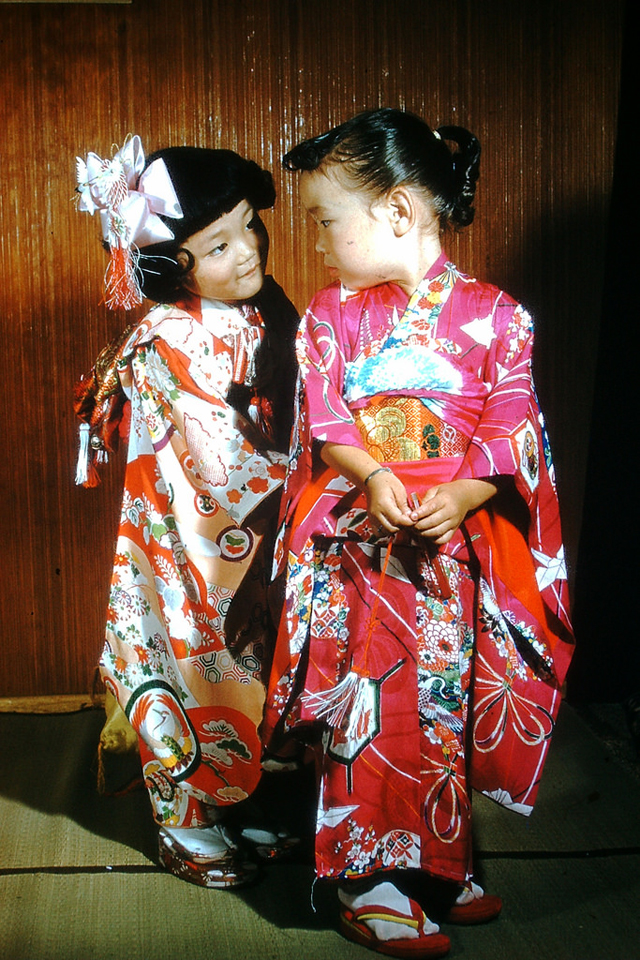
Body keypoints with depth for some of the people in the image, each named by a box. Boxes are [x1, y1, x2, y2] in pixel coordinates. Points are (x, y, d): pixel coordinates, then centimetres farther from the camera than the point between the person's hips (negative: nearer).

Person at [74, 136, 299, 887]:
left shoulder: (262, 316, 1)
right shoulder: (170, 342, -22)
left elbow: (285, 423, 10)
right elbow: (226, 465, -23)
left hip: (250, 541, 7)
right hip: (188, 547, -7)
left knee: (243, 669, 17)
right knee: (195, 668, 7)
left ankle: (231, 808, 35)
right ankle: (187, 828, 25)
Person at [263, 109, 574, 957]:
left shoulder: (494, 315, -3)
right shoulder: (331, 316, 2)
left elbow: (512, 427, -5)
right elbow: (325, 423, -3)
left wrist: (462, 495, -21)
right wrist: (373, 476, -22)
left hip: (457, 543, 0)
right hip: (360, 539, 0)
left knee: (448, 701, 9)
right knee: (369, 706, -2)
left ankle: (439, 865, 27)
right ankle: (370, 884, 9)